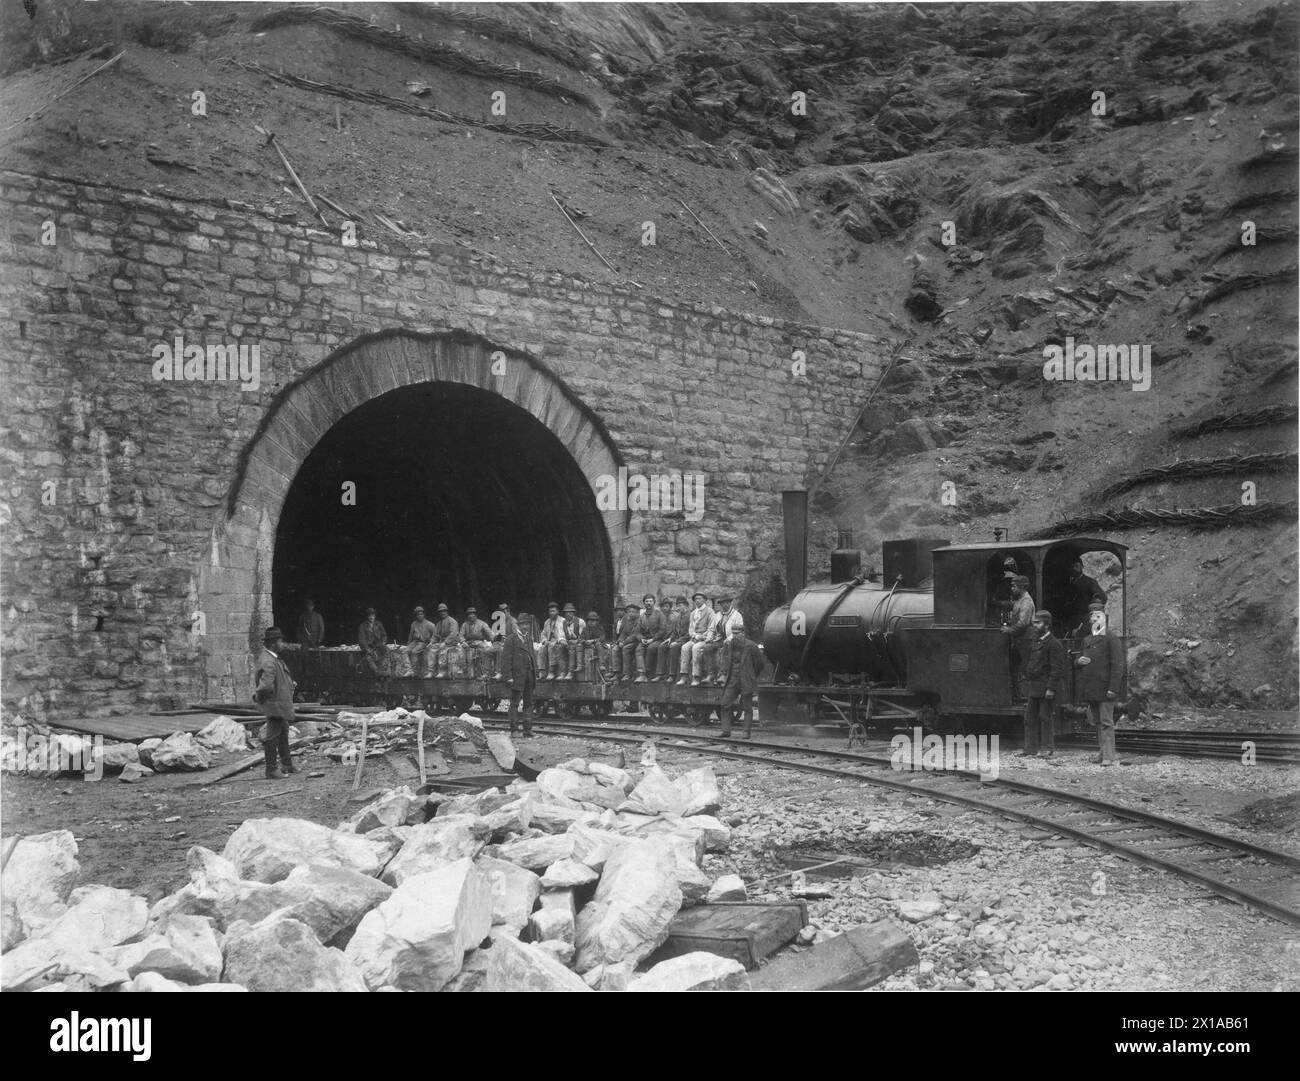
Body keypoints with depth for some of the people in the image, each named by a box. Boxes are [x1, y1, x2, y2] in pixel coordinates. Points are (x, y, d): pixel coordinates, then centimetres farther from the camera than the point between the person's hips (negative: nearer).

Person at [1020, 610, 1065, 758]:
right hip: (1033, 687, 8)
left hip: (1046, 687, -8)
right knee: (1030, 717, 8)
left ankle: (1048, 748, 5)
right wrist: (1027, 683, 17)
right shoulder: (1034, 642, 16)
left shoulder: (1054, 644, -11)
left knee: (1046, 717, -3)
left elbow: (1057, 669, -15)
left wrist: (1051, 688, -20)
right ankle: (1031, 747, 14)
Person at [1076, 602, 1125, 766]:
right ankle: (1102, 752, 19)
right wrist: (1078, 661, -1)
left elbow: (1118, 664, -12)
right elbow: (1079, 661, 26)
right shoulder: (1087, 640, 16)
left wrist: (1113, 689, -19)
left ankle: (1109, 757, -9)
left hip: (1104, 688, -7)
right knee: (1097, 722, 12)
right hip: (1090, 689, 7)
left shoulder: (1111, 638, -6)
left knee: (1106, 722, -8)